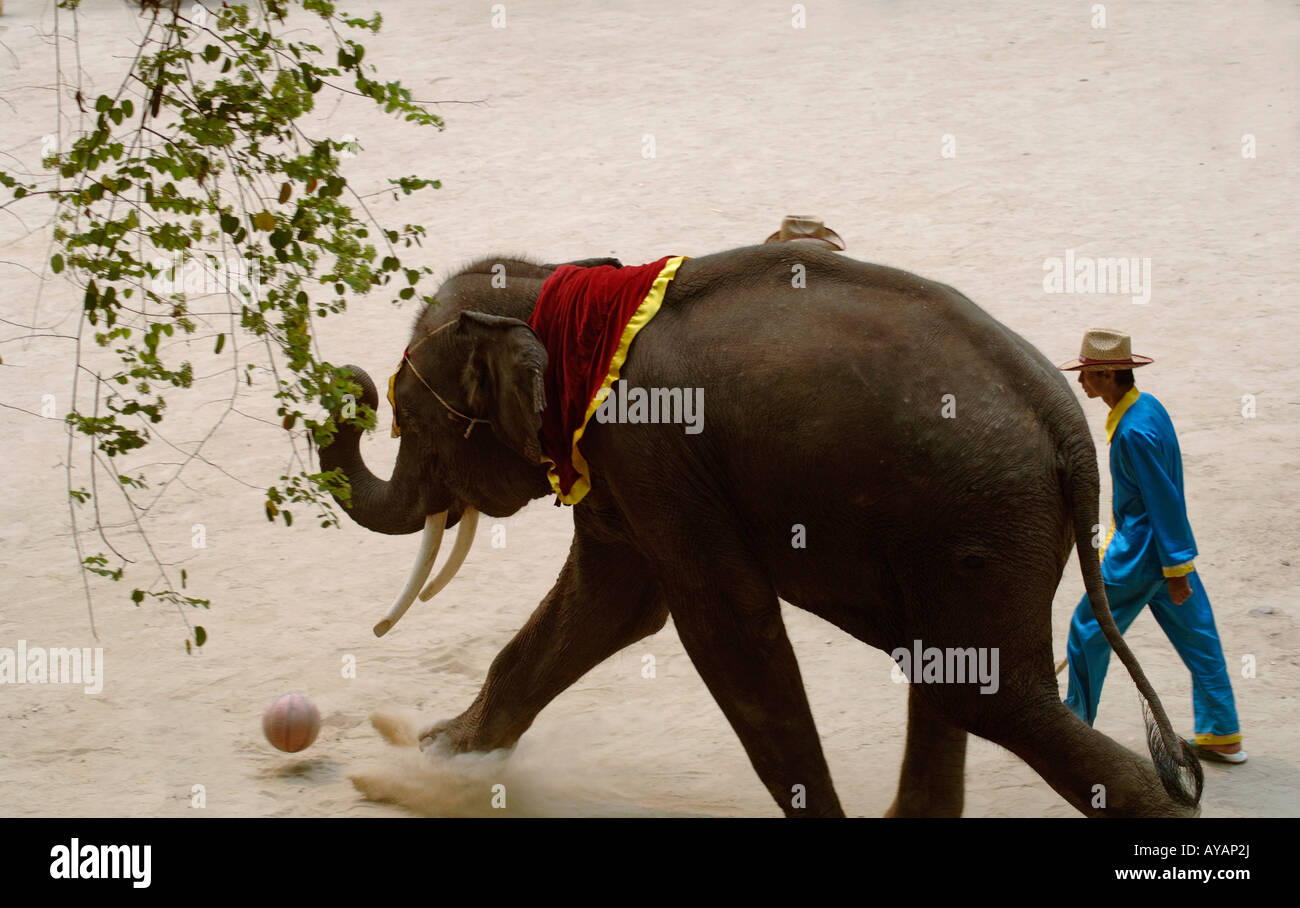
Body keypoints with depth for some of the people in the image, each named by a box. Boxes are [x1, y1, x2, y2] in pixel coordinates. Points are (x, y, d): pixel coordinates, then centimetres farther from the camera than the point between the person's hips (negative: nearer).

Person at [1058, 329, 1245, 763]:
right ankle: (1222, 736, 14)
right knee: (1198, 638, 10)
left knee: (1088, 630, 8)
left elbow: (1165, 502, -24)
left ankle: (1075, 723, 21)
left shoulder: (1134, 432, -24)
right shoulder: (1147, 406, 6)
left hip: (1140, 555, -9)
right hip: (1171, 547, 9)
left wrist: (1175, 568, -21)